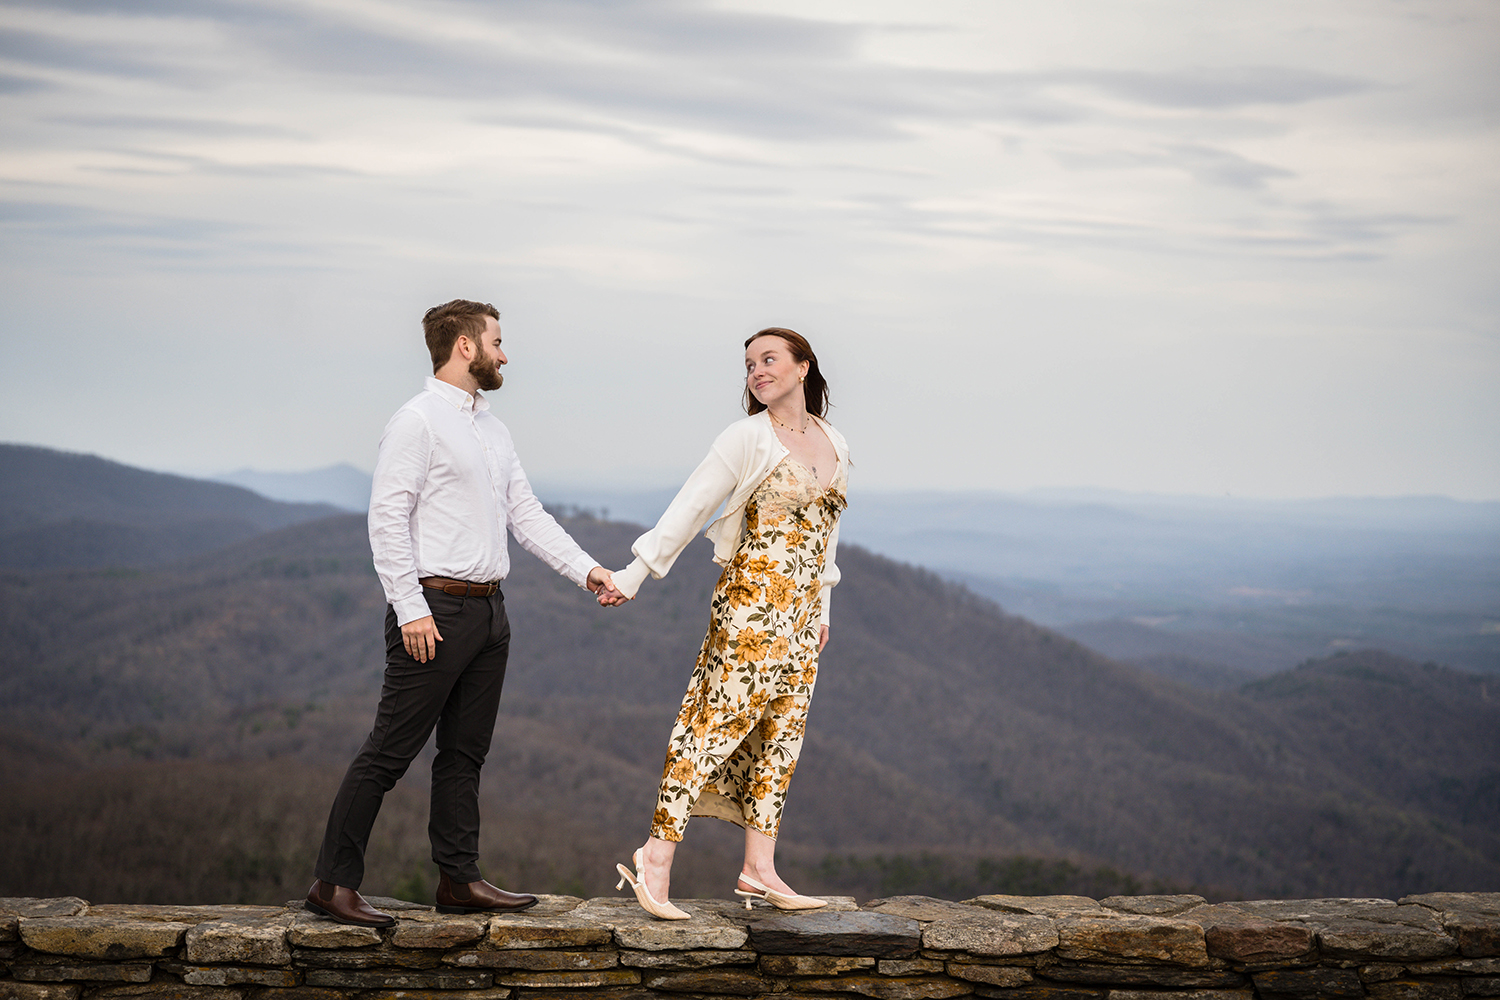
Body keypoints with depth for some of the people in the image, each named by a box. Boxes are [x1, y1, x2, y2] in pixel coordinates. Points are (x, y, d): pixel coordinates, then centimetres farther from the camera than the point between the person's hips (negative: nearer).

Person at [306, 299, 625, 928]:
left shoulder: (493, 429, 17)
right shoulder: (418, 421, -9)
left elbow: (527, 515, 17)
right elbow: (387, 520, -14)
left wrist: (586, 570, 6)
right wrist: (411, 610, -19)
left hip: (487, 610, 8)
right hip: (435, 609, -8)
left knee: (465, 752, 12)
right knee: (390, 752, -7)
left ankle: (459, 880, 18)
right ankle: (334, 883, -3)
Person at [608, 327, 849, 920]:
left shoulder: (834, 444, 13)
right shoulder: (749, 437, -5)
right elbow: (691, 506, -7)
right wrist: (634, 575, -10)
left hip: (801, 614, 6)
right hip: (753, 602, -6)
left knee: (781, 732, 5)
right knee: (718, 720, -11)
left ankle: (759, 870, 8)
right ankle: (657, 855, -11)